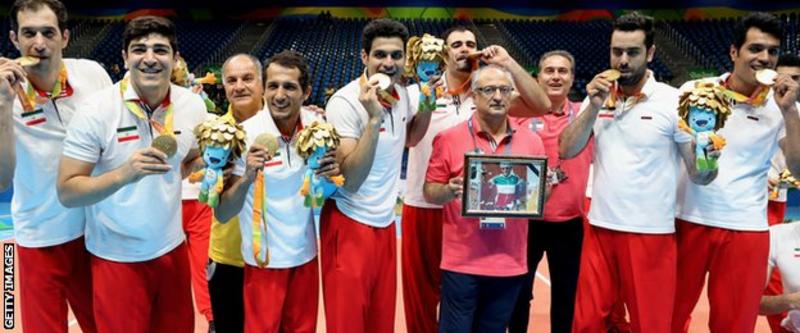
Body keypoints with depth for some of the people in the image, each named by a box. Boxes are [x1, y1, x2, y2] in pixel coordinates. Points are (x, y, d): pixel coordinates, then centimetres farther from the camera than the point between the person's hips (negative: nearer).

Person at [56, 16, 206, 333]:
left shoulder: (193, 105, -4)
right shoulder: (95, 110, -16)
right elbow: (67, 192, -16)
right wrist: (124, 174, -31)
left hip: (172, 248, 4)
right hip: (117, 257, -4)